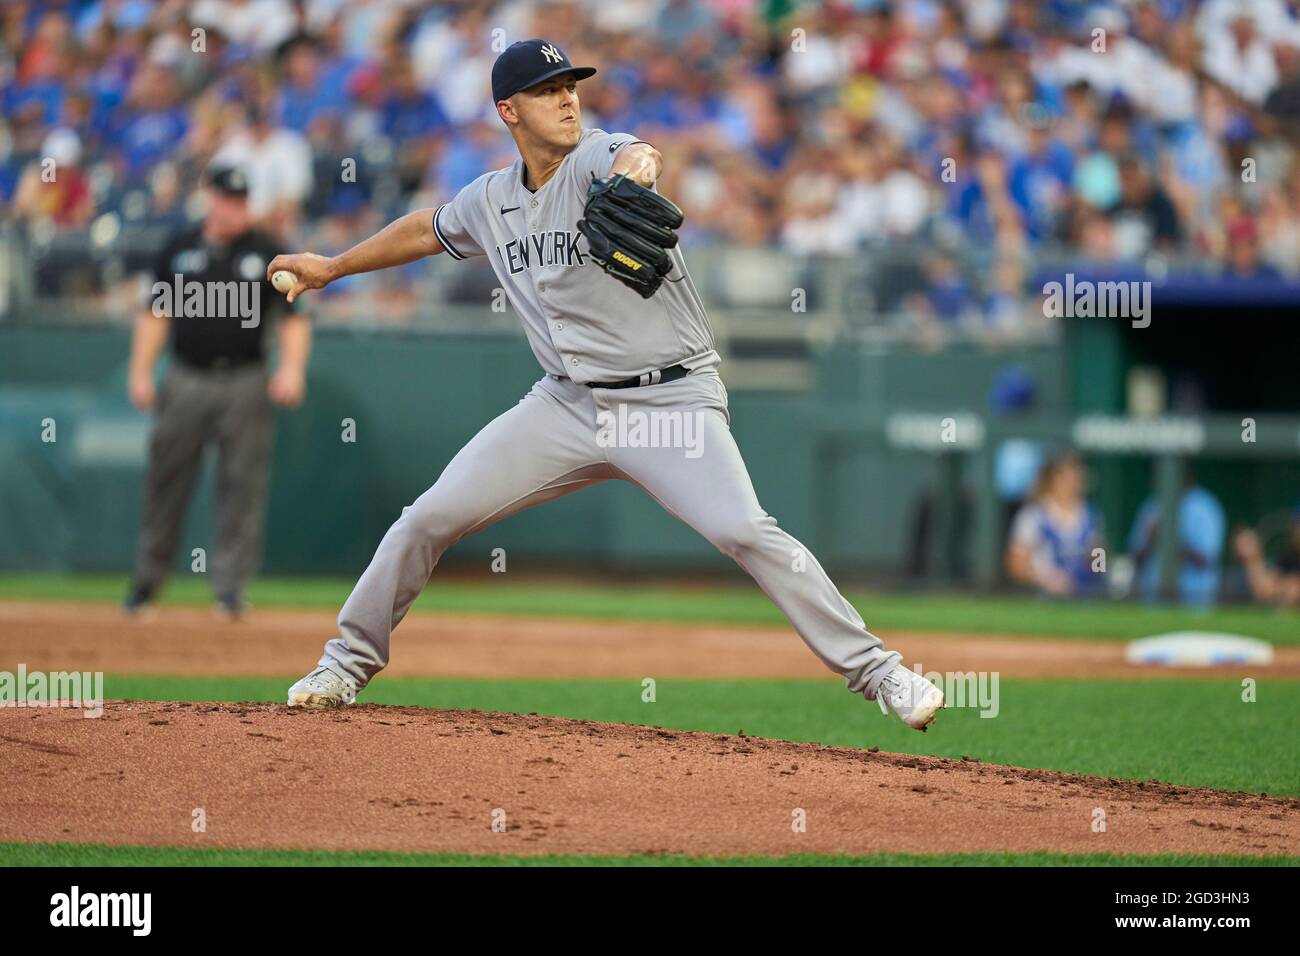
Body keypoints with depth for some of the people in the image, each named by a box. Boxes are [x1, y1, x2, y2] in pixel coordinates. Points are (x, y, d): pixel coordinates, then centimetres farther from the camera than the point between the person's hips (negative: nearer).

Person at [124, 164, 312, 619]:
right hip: (185, 381, 1)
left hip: (245, 382, -1)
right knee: (165, 478, 4)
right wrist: (140, 372, 3)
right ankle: (148, 577, 16)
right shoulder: (180, 249, 9)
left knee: (242, 484, -5)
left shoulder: (266, 253, 4)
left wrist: (292, 368, -13)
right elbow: (156, 314, 12)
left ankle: (230, 584, -1)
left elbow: (293, 318, 2)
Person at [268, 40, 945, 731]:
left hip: (673, 401, -5)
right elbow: (427, 230, 28)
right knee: (429, 518, -1)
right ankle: (349, 663, 18)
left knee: (744, 532, -24)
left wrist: (629, 177, -60)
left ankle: (875, 672, -16)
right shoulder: (491, 201, 7)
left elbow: (636, 157, -36)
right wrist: (331, 269, 38)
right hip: (566, 406, 5)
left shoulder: (597, 158, -11)